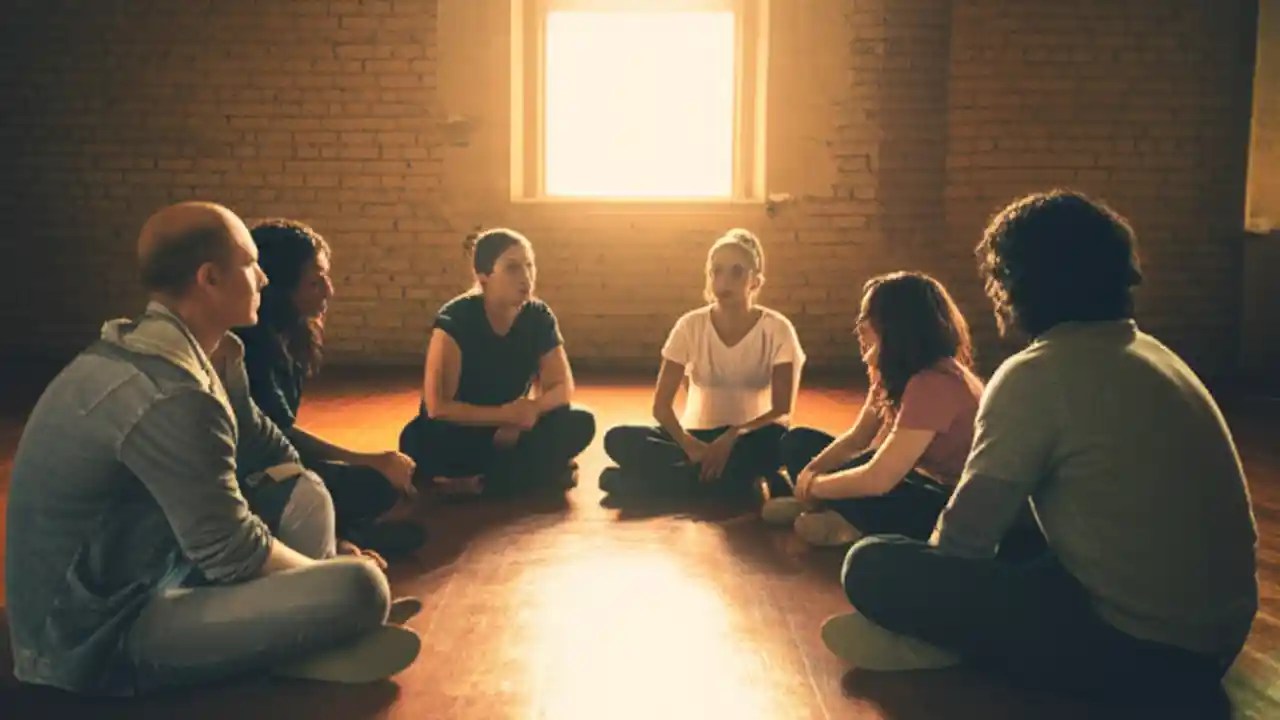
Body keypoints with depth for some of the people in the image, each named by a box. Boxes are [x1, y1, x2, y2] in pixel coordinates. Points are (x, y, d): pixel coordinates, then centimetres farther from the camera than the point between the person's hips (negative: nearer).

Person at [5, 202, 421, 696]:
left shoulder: (140, 351, 6)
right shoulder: (171, 397, -26)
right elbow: (235, 554, -18)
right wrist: (328, 576, -4)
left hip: (124, 577, 11)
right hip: (105, 634, -11)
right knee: (360, 589, -27)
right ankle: (298, 642, 2)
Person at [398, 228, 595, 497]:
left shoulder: (539, 317, -8)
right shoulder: (455, 318, -21)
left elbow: (563, 387, -6)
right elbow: (438, 407, -25)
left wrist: (530, 409, -27)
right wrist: (508, 414, -29)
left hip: (510, 429, 4)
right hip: (458, 433, -3)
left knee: (580, 424, -21)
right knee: (422, 440, -37)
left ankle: (482, 481, -19)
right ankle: (537, 470, -22)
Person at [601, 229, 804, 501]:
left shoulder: (777, 329, -10)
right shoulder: (690, 326, -7)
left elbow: (782, 410, -14)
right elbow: (661, 405, -9)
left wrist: (732, 437, -29)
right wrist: (689, 444, -27)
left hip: (748, 438, -2)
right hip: (698, 436, 2)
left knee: (779, 440, -37)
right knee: (619, 439, -24)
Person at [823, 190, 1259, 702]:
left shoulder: (1036, 373, -15)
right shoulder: (1152, 352, 11)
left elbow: (965, 535, -10)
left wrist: (930, 567, 13)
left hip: (1131, 644, -9)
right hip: (1214, 632, 9)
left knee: (872, 567, -15)